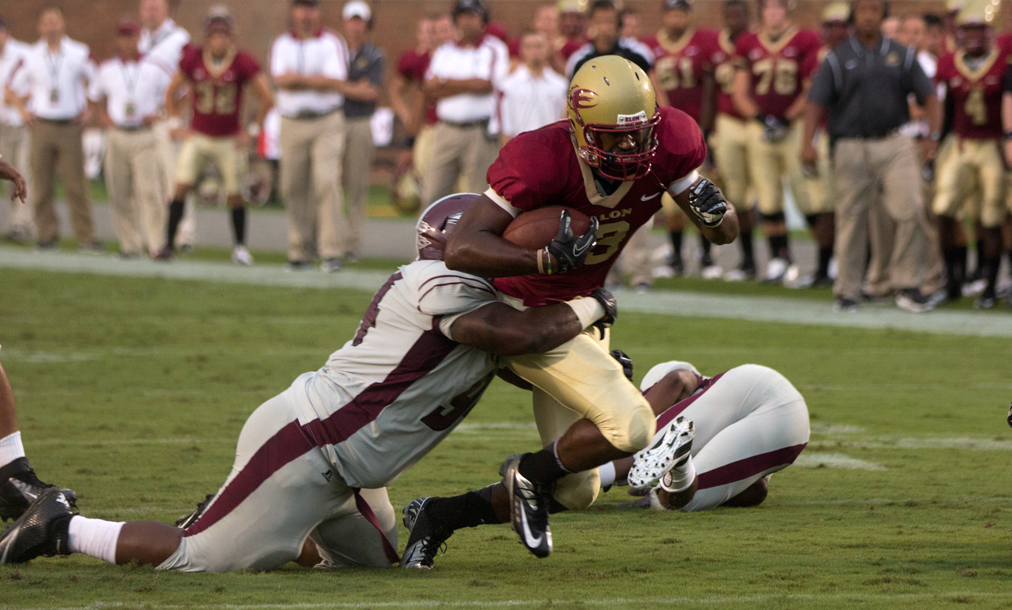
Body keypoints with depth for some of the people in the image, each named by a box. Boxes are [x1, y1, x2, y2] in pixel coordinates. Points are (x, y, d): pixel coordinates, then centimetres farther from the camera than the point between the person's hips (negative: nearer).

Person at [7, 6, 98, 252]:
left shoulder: (79, 54, 3)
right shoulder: (31, 57, 7)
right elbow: (15, 90, 18)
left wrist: (90, 110, 3)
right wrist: (23, 111, 4)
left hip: (70, 127, -2)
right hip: (42, 127, 2)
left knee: (76, 185, -6)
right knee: (42, 184, -1)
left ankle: (86, 238, -4)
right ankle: (47, 237, 6)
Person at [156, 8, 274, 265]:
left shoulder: (243, 63, -11)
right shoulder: (193, 59, -6)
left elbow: (266, 98, -4)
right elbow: (171, 92, 9)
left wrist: (253, 131, -4)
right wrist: (177, 125, 5)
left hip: (229, 140, -1)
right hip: (198, 136, 1)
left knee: (235, 195, 2)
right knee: (181, 186, -11)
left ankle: (240, 246, 19)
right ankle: (169, 244, -7)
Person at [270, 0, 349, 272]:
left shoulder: (332, 43, 3)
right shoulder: (281, 44, 10)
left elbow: (338, 83, -10)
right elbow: (281, 80, -7)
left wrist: (299, 78, -10)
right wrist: (318, 81, -11)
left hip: (327, 124, -3)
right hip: (292, 124, 3)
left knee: (327, 183, -15)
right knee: (294, 188, 2)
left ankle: (331, 252, -17)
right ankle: (301, 252, 10)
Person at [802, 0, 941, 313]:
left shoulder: (902, 55, 10)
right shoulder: (837, 59, 6)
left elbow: (928, 95, 10)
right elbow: (816, 102, 1)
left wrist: (934, 135, -5)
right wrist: (808, 143, -12)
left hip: (894, 144, 1)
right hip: (852, 147, -1)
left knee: (911, 210, -12)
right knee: (851, 218, 2)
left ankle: (908, 286, -3)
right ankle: (847, 291, 12)